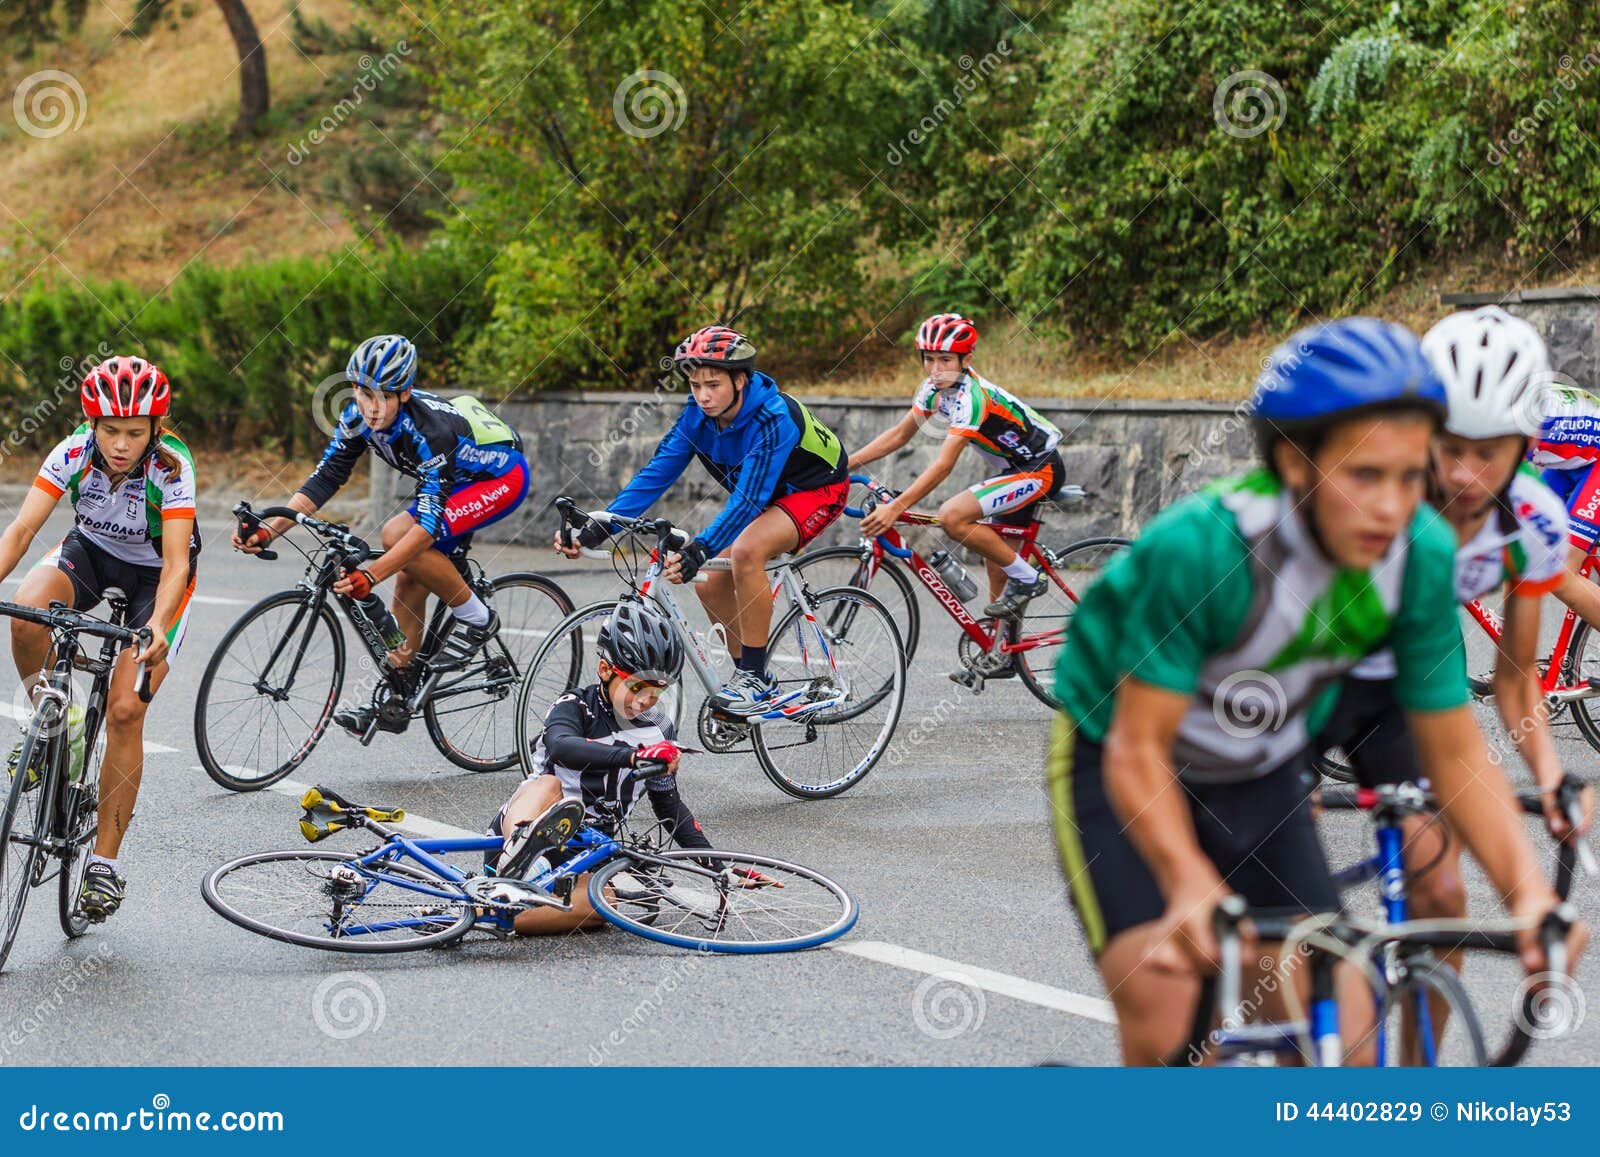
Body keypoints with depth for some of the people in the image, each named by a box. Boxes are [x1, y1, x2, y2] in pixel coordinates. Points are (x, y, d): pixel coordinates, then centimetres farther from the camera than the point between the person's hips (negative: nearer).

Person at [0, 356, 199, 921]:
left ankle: (105, 860, -4)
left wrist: (157, 626, -51)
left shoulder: (170, 467, -30)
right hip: (92, 551, 3)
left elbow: (176, 562, -34)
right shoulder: (74, 452, -23)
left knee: (125, 710, -15)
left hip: (155, 572, -3)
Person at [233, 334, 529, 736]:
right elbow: (325, 478, -11)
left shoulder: (429, 430, -36)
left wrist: (369, 576, -49)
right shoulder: (358, 417, -15)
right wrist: (268, 529, -23)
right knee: (409, 581, 2)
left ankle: (477, 619, -10)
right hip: (455, 478, 8)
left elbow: (427, 526, -40)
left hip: (501, 476, -8)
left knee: (398, 534, -26)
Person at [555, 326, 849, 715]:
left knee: (745, 551, -32)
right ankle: (749, 678, 17)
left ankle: (756, 679, -22)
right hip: (762, 495, 8)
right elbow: (655, 474, -16)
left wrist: (699, 550, -55)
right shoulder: (698, 415, -14)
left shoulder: (772, 418, -34)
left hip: (817, 489, -8)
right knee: (712, 586, -4)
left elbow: (748, 499, -42)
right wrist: (597, 529, -27)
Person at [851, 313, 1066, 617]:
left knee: (952, 516, -24)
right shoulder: (935, 387, -1)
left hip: (1040, 470, -9)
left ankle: (1027, 579, -11)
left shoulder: (971, 396, -27)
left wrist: (895, 508, -38)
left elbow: (943, 465, -33)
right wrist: (845, 464, -2)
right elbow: (899, 433, 7)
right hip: (1009, 468, 9)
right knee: (995, 555, 11)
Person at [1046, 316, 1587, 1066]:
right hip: (1121, 773, -4)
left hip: (1260, 779, 5)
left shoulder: (1423, 555, -19)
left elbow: (1455, 752, -12)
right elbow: (1138, 750, -31)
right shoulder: (1200, 544, -34)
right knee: (1165, 1027, -22)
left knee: (1343, 1038, -7)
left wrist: (1530, 889, -26)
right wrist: (1191, 885, -47)